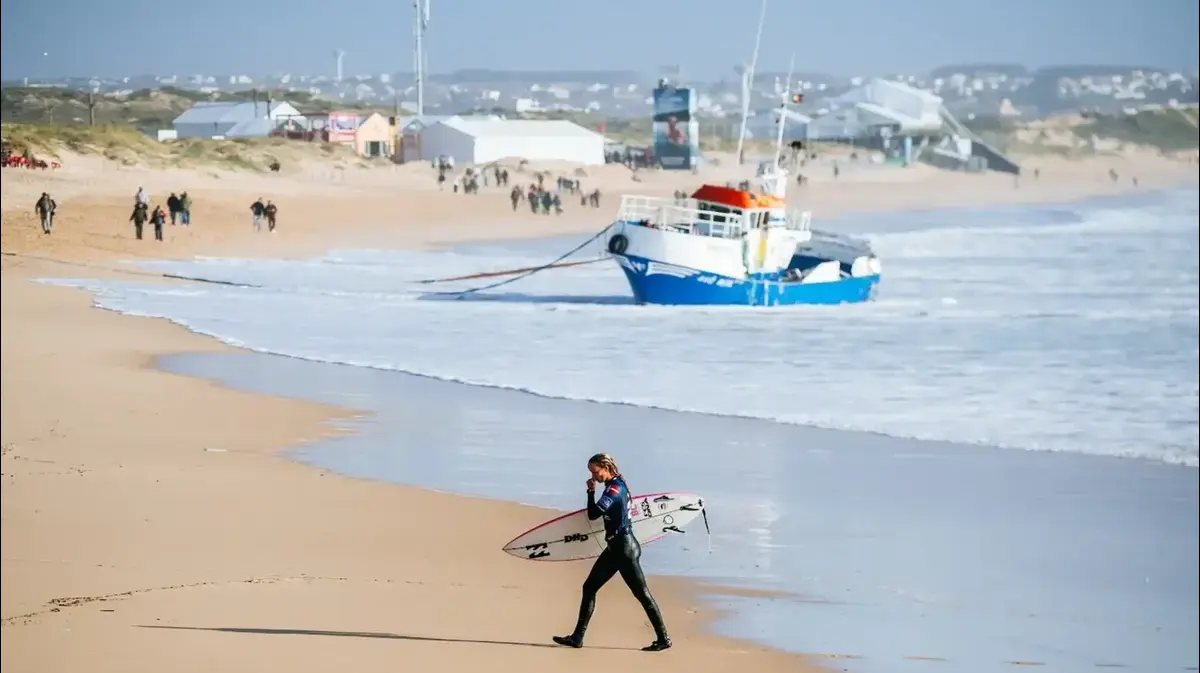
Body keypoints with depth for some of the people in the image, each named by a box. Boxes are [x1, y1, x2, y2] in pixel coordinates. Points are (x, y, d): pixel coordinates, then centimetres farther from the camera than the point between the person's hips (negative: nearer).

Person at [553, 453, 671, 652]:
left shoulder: (616, 487, -16)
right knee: (589, 587, 9)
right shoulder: (615, 486, 13)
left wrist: (591, 492, -6)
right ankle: (577, 637, 11)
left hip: (624, 547, -10)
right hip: (615, 547, 10)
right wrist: (591, 491, 4)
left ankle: (663, 639, 0)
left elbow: (594, 514, -22)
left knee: (641, 593, -5)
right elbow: (594, 513, 19)